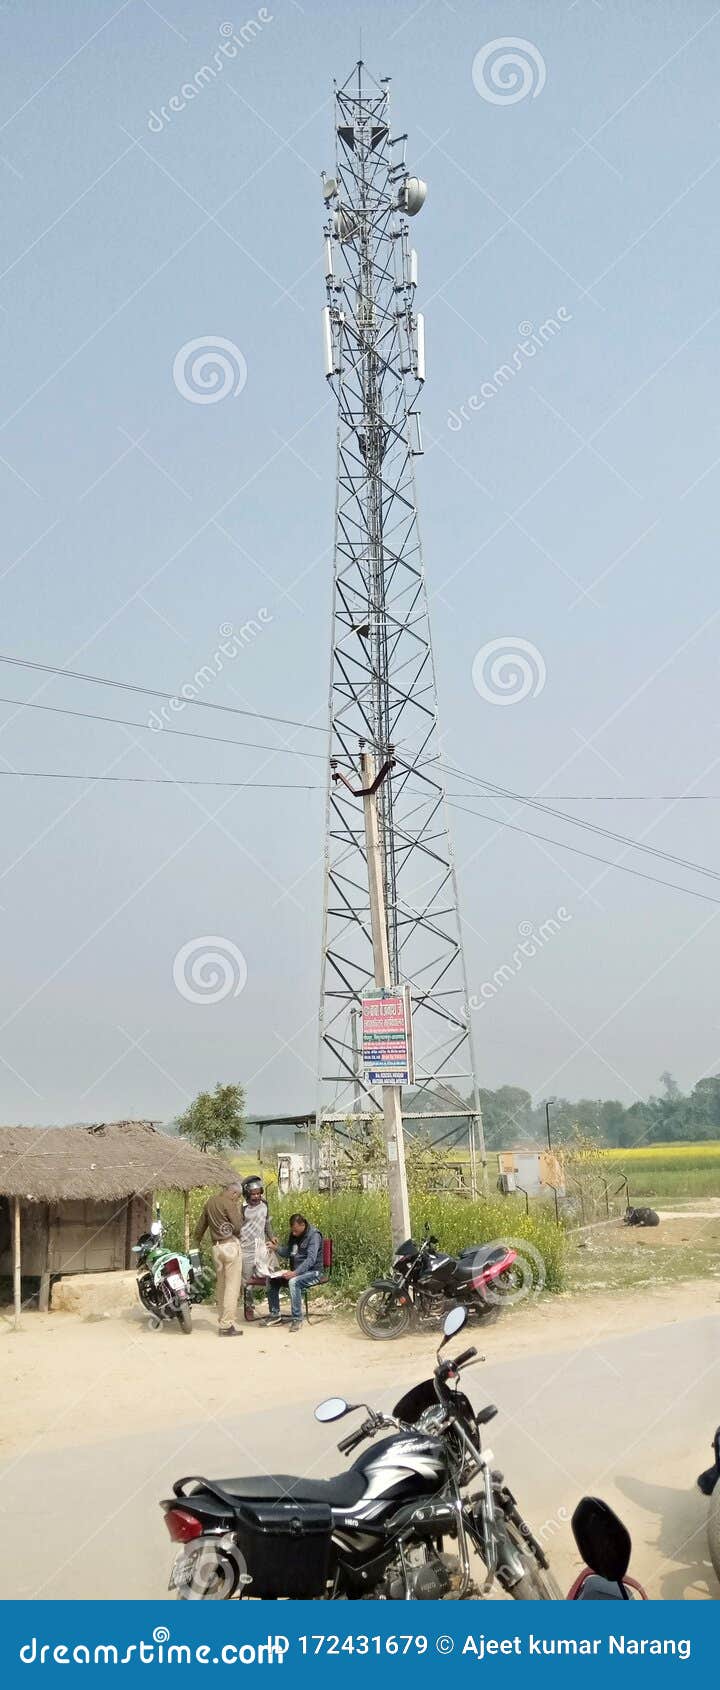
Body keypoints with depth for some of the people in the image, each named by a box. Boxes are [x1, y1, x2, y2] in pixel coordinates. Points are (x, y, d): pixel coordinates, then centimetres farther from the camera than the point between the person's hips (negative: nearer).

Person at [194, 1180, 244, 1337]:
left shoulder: (210, 1202, 15)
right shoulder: (228, 1203, -9)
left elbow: (200, 1227, 20)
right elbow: (238, 1227, -13)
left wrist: (196, 1242, 30)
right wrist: (238, 1210, 2)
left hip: (216, 1247, 8)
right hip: (231, 1246, -8)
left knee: (221, 1286, 14)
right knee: (232, 1286, -5)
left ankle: (222, 1322, 17)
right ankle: (227, 1325, -8)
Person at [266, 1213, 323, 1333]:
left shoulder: (314, 1235, -15)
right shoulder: (294, 1235, 9)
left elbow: (311, 1259, -24)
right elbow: (287, 1252, 16)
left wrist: (295, 1273, -34)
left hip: (312, 1272, -8)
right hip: (295, 1271, 8)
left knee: (293, 1282, -35)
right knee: (271, 1280, -5)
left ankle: (297, 1319, -27)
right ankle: (274, 1315, 3)